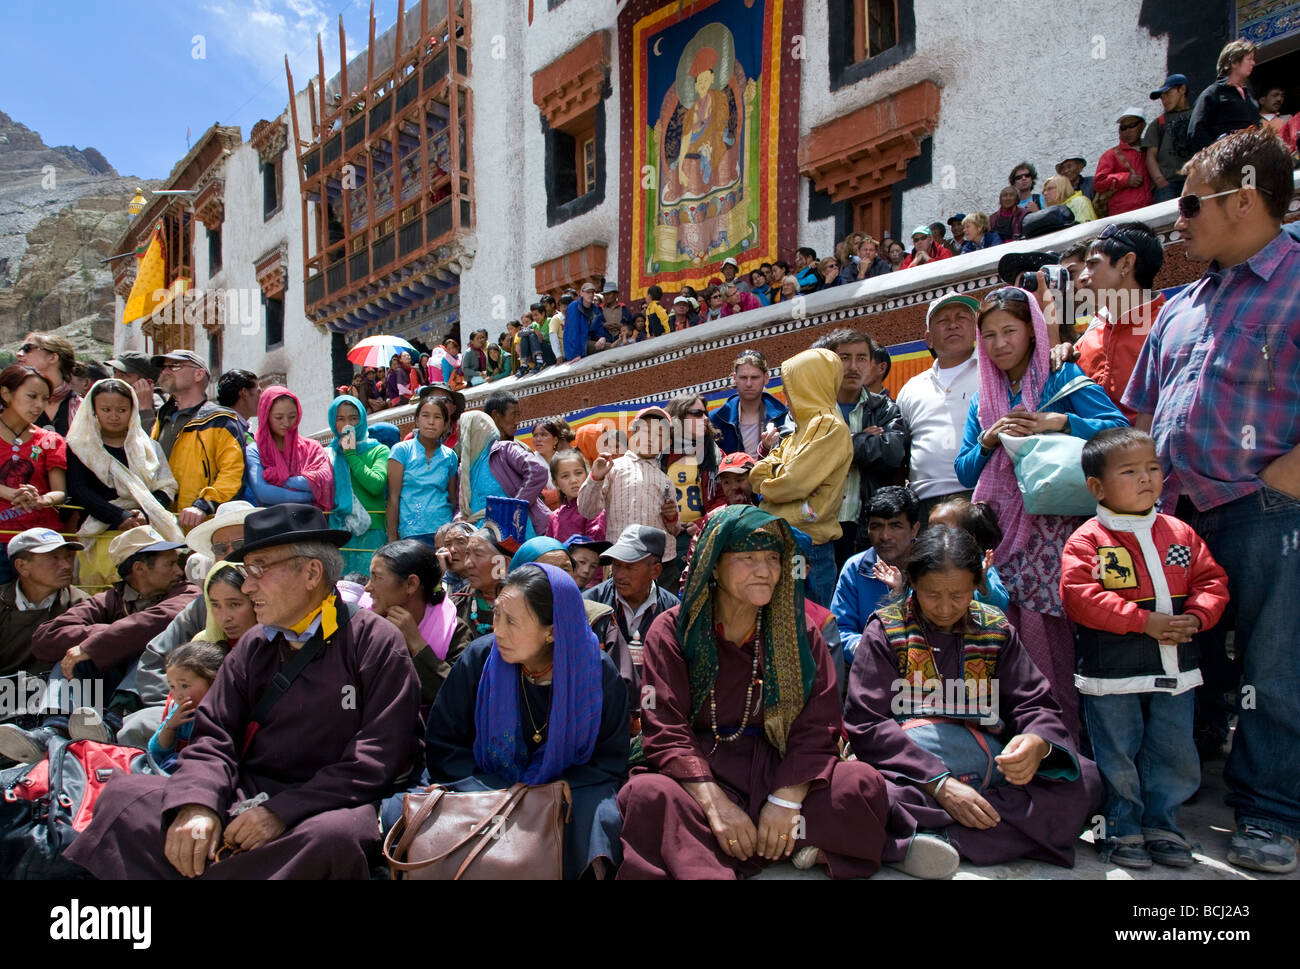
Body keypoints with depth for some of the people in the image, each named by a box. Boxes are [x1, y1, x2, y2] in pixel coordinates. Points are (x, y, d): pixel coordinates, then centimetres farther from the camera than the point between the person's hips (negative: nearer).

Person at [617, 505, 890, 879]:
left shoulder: (801, 633, 4)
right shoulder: (673, 631, -2)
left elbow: (817, 726, -3)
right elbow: (664, 731, -10)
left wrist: (787, 799, -19)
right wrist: (715, 803, -23)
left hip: (780, 773, 1)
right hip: (699, 774, -1)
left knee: (863, 784, -23)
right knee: (648, 795, -32)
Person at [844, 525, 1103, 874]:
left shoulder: (996, 631, 14)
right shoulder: (886, 629, 3)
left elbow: (1036, 705, 12)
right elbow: (867, 723, -4)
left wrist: (1037, 744, -15)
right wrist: (939, 784, -17)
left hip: (990, 769, 5)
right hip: (910, 775, -4)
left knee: (1085, 779, -21)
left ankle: (940, 836, -26)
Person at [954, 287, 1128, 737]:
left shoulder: (1064, 379, 3)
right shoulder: (983, 399, 15)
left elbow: (1120, 429, -8)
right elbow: (965, 473, 11)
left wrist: (1061, 423, -18)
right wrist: (990, 439, -5)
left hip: (1056, 528, -4)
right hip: (1003, 535, 4)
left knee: (1060, 645, -9)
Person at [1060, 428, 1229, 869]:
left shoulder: (1180, 533, 7)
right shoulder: (1087, 540, -10)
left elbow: (1212, 581, 10)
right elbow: (1080, 598, -19)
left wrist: (1195, 617, -9)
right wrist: (1144, 621, -21)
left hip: (1175, 671, 5)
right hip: (1112, 675, -5)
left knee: (1175, 756, 13)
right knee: (1117, 759, 6)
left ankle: (1161, 825, 31)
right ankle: (1122, 829, 24)